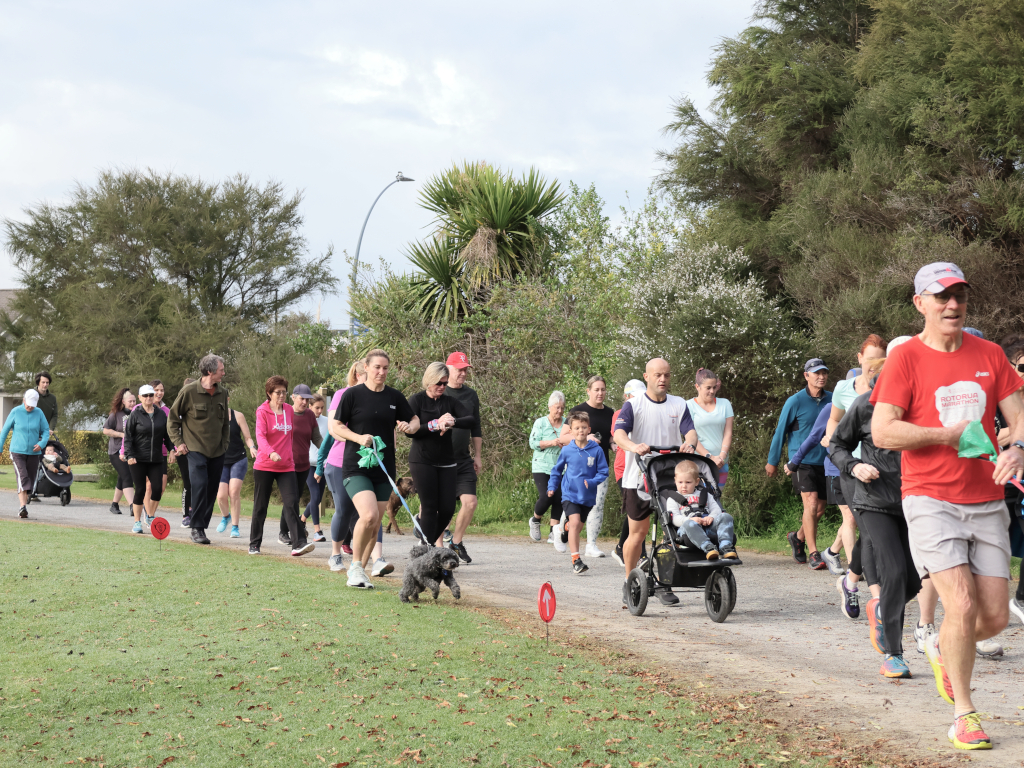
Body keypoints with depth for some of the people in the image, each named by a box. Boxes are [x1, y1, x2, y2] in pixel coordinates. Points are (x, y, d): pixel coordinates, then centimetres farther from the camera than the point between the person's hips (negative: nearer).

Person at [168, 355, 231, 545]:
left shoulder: (222, 393, 8)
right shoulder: (189, 391, -7)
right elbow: (172, 417, 2)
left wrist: (225, 443, 11)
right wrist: (178, 442, -4)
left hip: (217, 452, 5)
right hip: (196, 449, -5)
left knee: (212, 490, 4)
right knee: (200, 486, -17)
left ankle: (202, 526, 14)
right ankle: (197, 528, -10)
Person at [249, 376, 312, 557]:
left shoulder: (289, 410, 9)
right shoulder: (262, 411, -6)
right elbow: (260, 436, -19)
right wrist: (271, 453, -35)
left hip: (286, 466, 3)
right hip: (264, 466, -3)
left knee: (292, 503, -11)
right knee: (260, 506, 7)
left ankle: (298, 543, -17)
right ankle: (254, 544, 20)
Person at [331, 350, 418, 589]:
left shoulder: (395, 397, 8)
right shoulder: (353, 394, -2)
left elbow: (414, 421, 19)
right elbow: (335, 427, -1)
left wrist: (410, 426, -5)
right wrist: (358, 438, -17)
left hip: (384, 469, 4)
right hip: (356, 467, -4)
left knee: (375, 525, 4)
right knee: (369, 515, -22)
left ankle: (360, 570, 19)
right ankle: (355, 566, -3)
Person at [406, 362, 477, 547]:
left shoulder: (450, 401, 10)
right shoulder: (417, 400, 0)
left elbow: (471, 419, -4)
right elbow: (410, 430, -10)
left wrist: (453, 422, -23)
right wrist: (435, 424, -19)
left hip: (447, 462, 4)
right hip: (422, 461, -4)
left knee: (448, 508, 0)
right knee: (430, 507, -6)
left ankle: (428, 542, 22)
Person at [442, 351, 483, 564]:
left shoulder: (471, 395, 13)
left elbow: (476, 427, 19)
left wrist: (477, 455, 16)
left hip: (463, 460, 4)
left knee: (470, 502, -5)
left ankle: (456, 542, 14)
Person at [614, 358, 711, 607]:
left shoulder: (679, 405, 10)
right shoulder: (633, 405, -1)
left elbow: (690, 431, -3)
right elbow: (619, 432, -15)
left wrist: (691, 443, -27)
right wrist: (633, 446, -37)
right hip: (638, 478, -3)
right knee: (638, 533, 1)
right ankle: (629, 583, 18)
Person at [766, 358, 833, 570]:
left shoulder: (832, 400, 6)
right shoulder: (795, 402, -5)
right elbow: (781, 431, 3)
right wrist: (773, 461, 8)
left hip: (825, 462, 5)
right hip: (802, 461, -4)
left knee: (819, 510, 11)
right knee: (811, 505, -16)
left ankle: (798, 537, 37)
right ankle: (813, 554, -12)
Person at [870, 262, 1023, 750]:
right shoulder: (905, 359, -3)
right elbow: (882, 432, -10)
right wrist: (949, 434, -13)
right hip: (931, 500, -4)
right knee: (962, 605, -14)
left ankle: (942, 650, 35)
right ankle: (963, 715, 1)